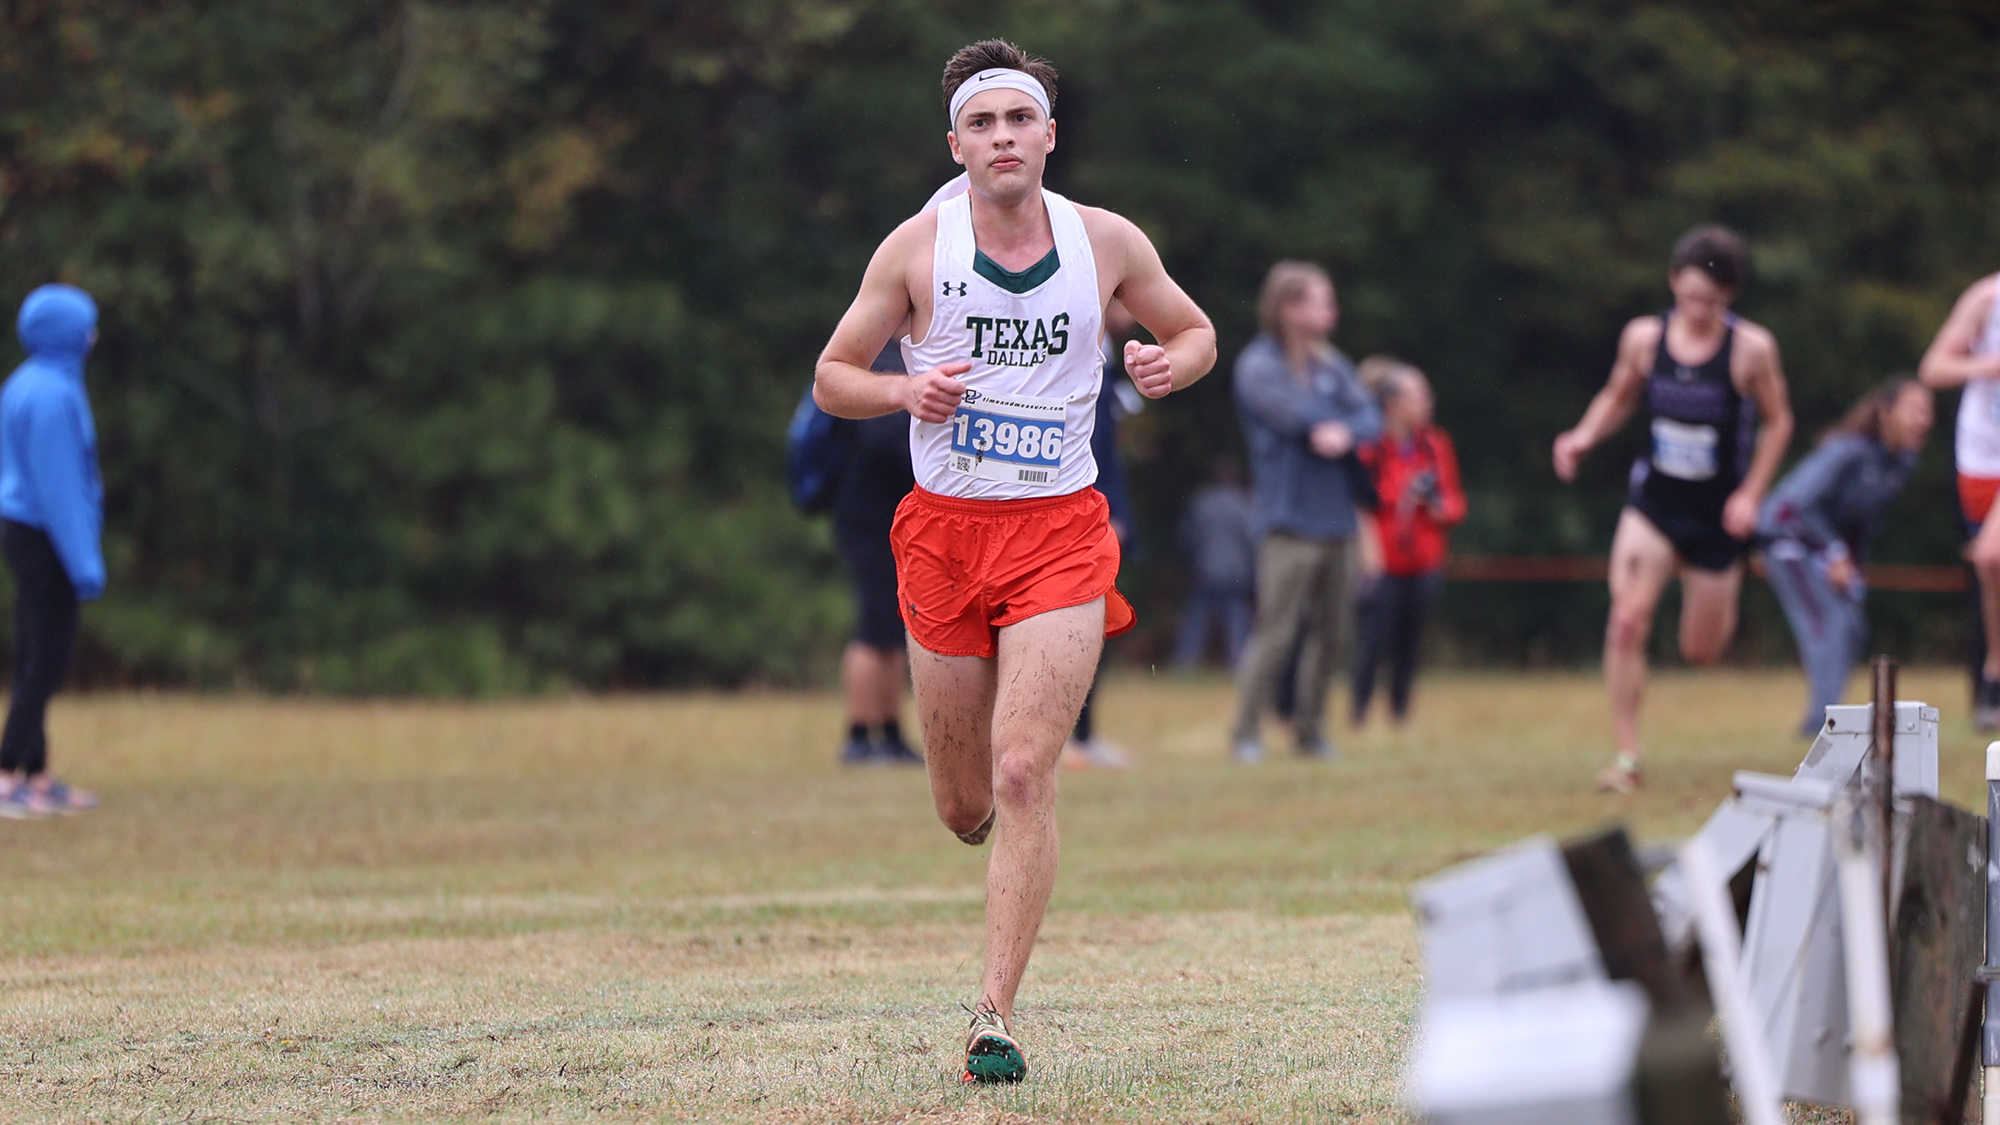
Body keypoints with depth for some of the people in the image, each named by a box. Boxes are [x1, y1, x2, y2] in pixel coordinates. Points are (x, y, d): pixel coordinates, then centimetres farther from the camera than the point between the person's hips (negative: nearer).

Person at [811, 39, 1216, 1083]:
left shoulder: (1108, 243, 0)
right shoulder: (915, 249, -3)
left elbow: (1196, 333, 16)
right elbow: (832, 376, 5)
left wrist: (1168, 363, -7)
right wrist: (905, 390, -15)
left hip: (1060, 532, -1)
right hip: (944, 530, 1)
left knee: (1023, 773, -16)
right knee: (964, 808, 6)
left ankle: (995, 1012, -11)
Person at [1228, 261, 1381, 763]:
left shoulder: (1331, 364, 13)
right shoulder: (1259, 365, -6)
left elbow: (1369, 416, 1)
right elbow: (1301, 416, -18)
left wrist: (1344, 432, -19)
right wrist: (1347, 425, -3)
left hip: (1335, 520, 6)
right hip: (1288, 519, -6)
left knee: (1329, 632, 8)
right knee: (1276, 632, -9)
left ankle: (1309, 730, 18)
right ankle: (1245, 735, -2)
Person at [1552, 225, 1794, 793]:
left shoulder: (1751, 348, -12)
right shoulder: (1644, 337, -5)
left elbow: (1777, 421, -1)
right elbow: (1618, 398, 12)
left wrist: (1751, 494, -8)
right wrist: (1585, 437, -8)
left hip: (1717, 514, -1)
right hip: (1653, 503, 1)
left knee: (1701, 651, 9)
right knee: (1627, 621, -20)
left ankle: (1727, 593, 48)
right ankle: (1626, 757, -13)